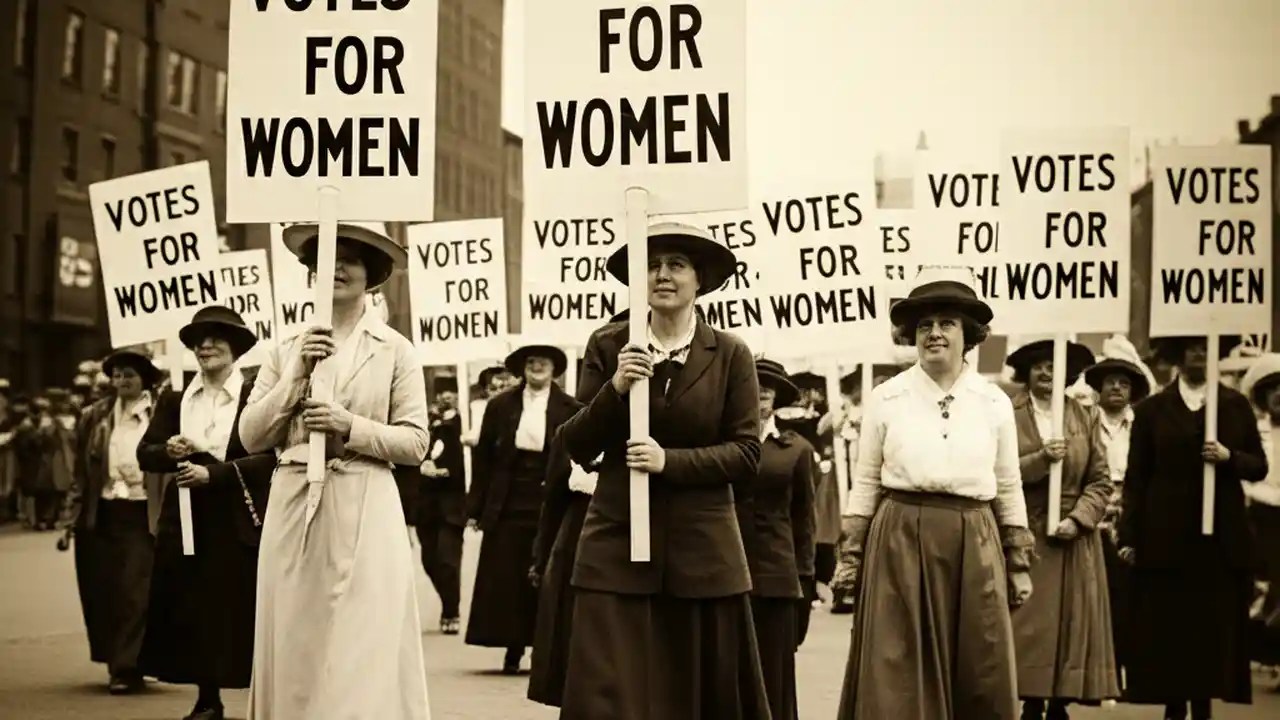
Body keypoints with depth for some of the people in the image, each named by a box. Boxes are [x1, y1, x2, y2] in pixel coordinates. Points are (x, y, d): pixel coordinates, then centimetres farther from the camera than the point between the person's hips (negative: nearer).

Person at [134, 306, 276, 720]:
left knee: (243, 612, -3)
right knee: (193, 610, 6)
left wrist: (213, 473, -19)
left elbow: (270, 457, -12)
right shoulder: (174, 400, 10)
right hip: (186, 519, 4)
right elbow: (145, 455, 6)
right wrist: (168, 451, -16)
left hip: (238, 521, -4)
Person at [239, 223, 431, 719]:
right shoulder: (285, 351, 12)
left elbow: (415, 443, 0)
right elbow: (252, 437, 5)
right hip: (293, 508, 3)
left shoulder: (395, 350, 3)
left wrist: (351, 427, -14)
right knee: (293, 651, 4)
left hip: (364, 512, -3)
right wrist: (297, 376, -5)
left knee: (364, 657, -4)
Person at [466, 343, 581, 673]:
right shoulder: (500, 405, 5)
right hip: (507, 507, 2)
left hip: (550, 507, -2)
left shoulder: (570, 409, 0)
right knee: (505, 580, 3)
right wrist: (475, 508, 3)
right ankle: (513, 649, 11)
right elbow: (483, 459, 6)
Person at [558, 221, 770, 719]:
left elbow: (747, 454, -3)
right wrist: (614, 390, -15)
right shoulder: (607, 348, 4)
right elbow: (578, 448, 1)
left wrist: (669, 460, -16)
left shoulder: (731, 355, 2)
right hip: (616, 546, 0)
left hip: (701, 550, 0)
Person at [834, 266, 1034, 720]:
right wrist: (850, 554, 2)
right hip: (900, 544, -1)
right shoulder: (885, 399, 2)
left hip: (974, 547, 2)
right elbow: (865, 483, 6)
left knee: (980, 679, 5)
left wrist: (1019, 563, 9)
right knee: (898, 680, 0)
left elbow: (1009, 488, 10)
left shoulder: (995, 403, 6)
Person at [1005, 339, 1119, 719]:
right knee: (1028, 626, -3)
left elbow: (1100, 481, 3)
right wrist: (1041, 459, -18)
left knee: (1072, 621, 2)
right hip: (1024, 535, -2)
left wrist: (1078, 519, -11)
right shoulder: (1008, 415, 1)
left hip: (1074, 538, 2)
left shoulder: (1087, 418, 7)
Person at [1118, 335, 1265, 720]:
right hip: (1166, 538, -1)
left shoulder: (1237, 405, 8)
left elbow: (1259, 467, 8)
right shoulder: (1151, 409, 5)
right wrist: (1129, 536, -3)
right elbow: (1136, 478, 2)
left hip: (1221, 538, 1)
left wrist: (1229, 457, -13)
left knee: (1216, 628, 2)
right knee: (1166, 630, 0)